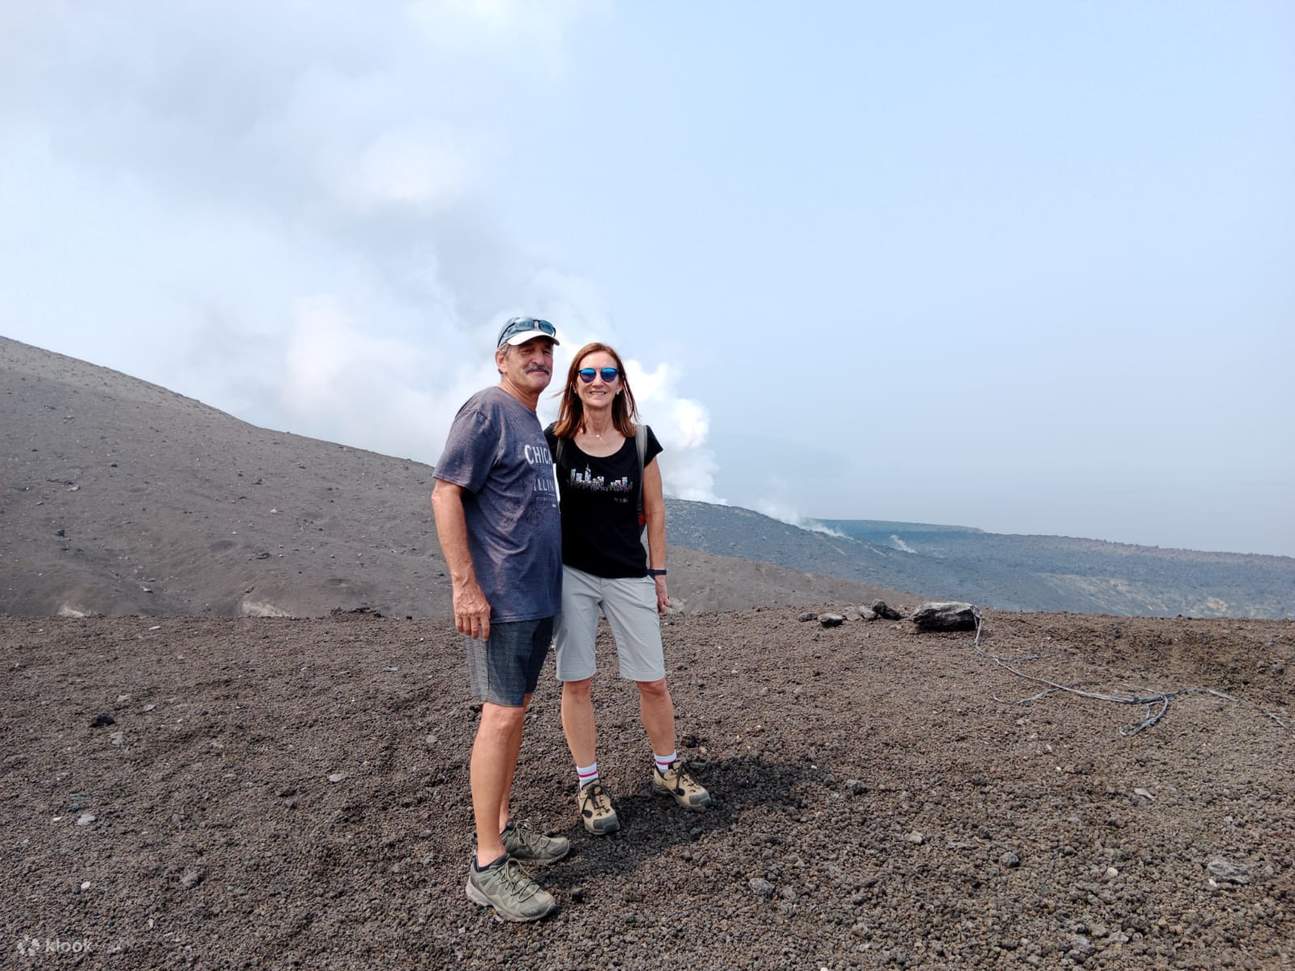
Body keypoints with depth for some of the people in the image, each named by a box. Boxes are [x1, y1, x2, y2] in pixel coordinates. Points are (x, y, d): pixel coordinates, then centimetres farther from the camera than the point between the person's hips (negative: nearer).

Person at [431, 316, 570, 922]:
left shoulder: (536, 425, 17)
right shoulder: (486, 410, -9)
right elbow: (445, 493, -15)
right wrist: (465, 584, -20)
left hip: (539, 593, 9)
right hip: (500, 594, -9)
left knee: (517, 708, 13)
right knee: (502, 714, -6)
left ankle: (504, 831, 26)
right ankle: (487, 866, 4)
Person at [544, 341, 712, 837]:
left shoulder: (639, 440, -1)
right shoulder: (555, 439, -4)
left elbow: (654, 509, 5)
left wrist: (658, 573, 5)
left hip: (629, 576, 1)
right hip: (571, 574, -1)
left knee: (653, 680, 6)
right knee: (576, 681, 3)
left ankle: (667, 768, 28)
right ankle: (588, 783, 20)